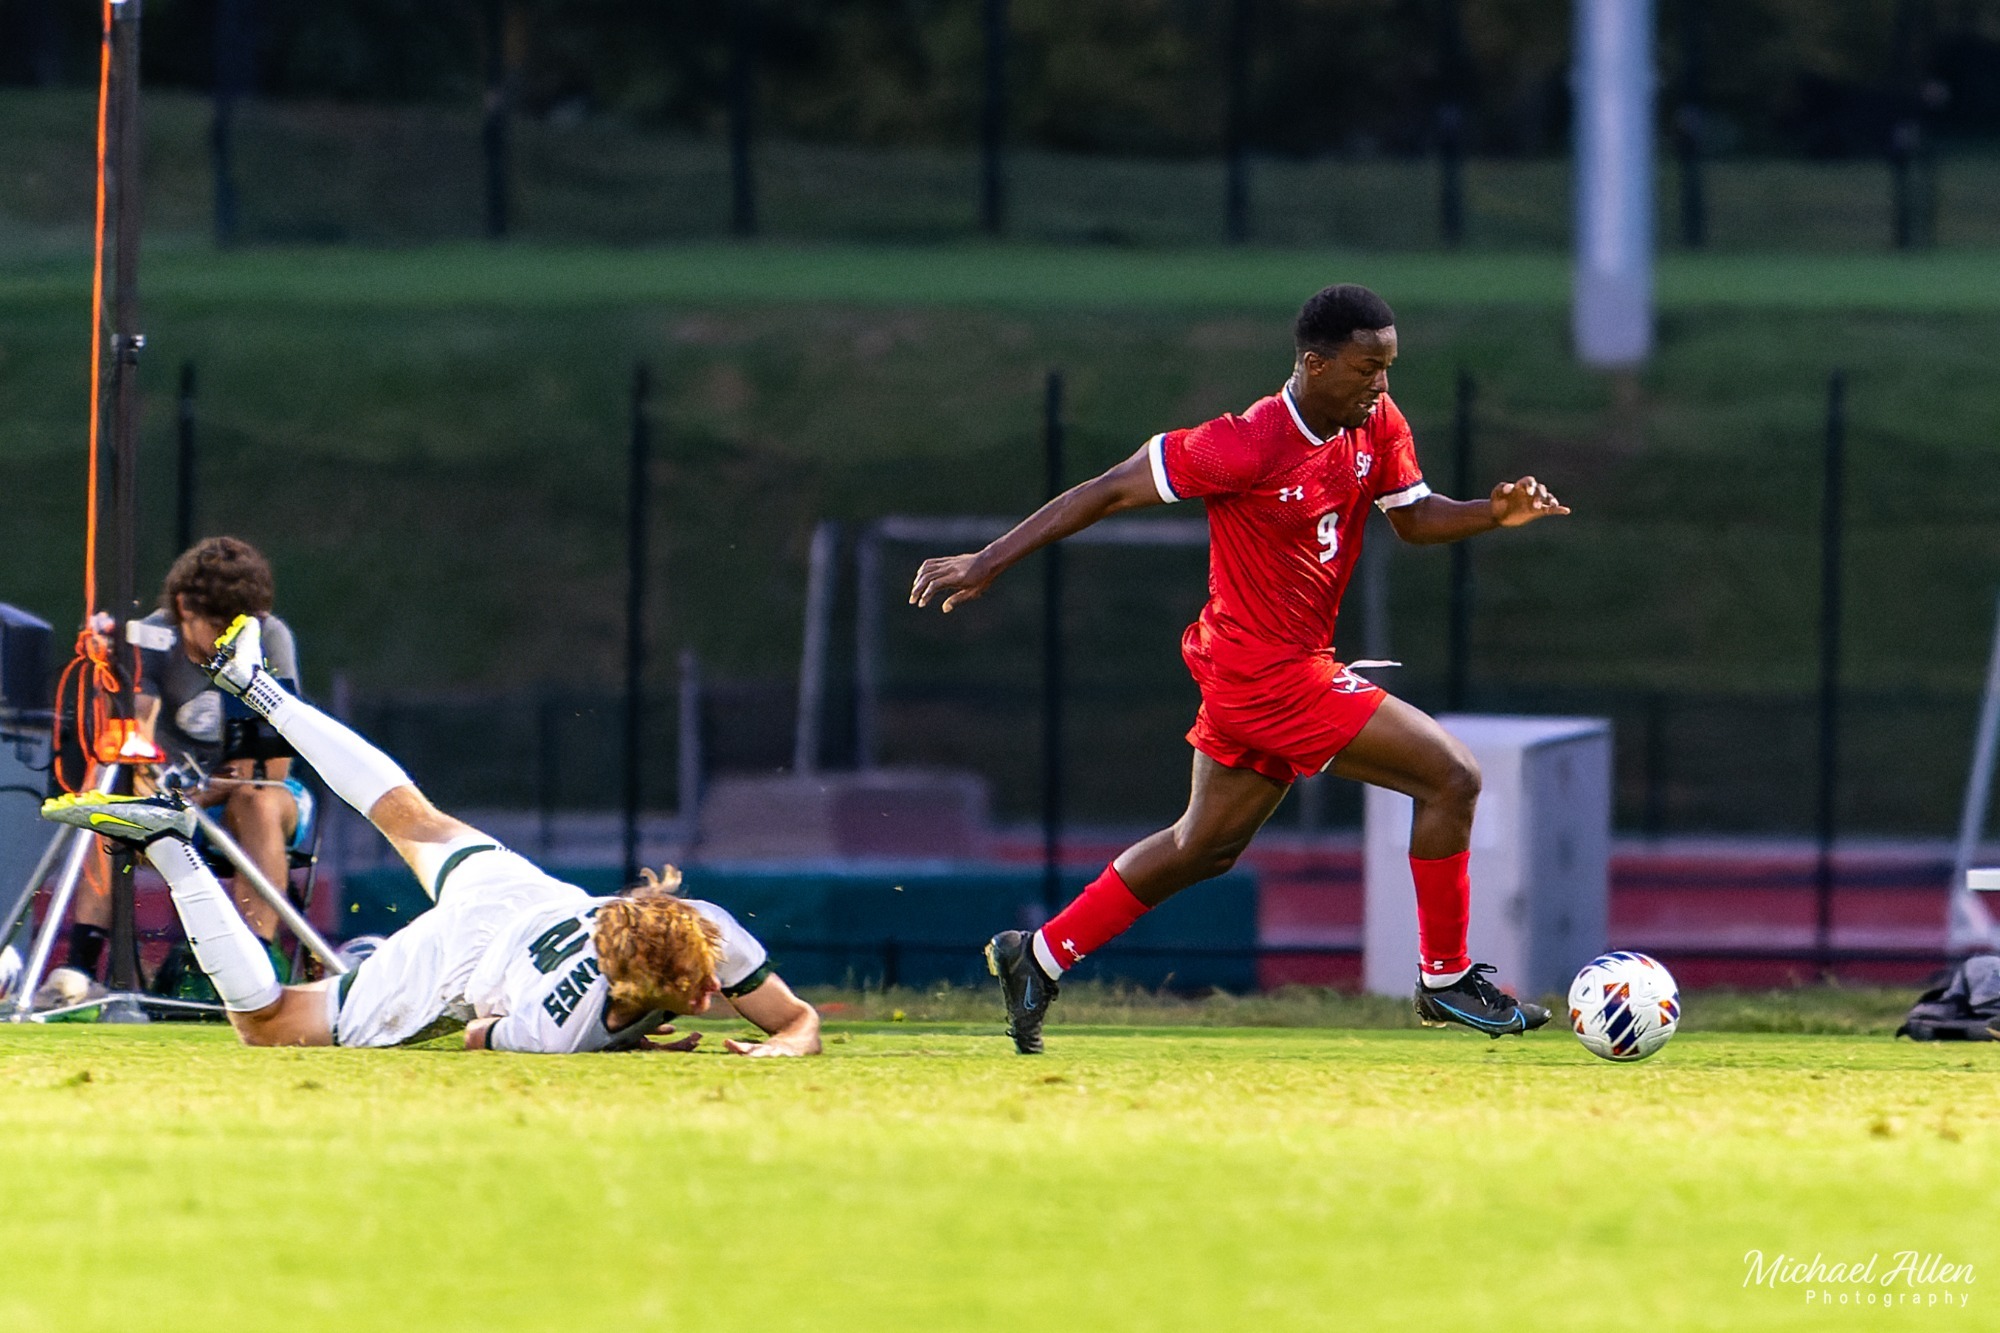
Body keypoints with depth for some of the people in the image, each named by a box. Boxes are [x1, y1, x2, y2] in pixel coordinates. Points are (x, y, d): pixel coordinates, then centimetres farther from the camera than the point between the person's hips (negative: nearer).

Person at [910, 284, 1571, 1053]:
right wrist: (989, 562, -14)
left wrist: (1495, 514, -10)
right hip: (1268, 671, -9)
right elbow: (1111, 491, -17)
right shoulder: (1250, 446, -23)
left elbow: (1414, 518, 12)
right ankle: (1445, 981, 1)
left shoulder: (1377, 425, 0)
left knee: (1206, 846, 21)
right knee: (1452, 777, -11)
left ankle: (1037, 957, 30)